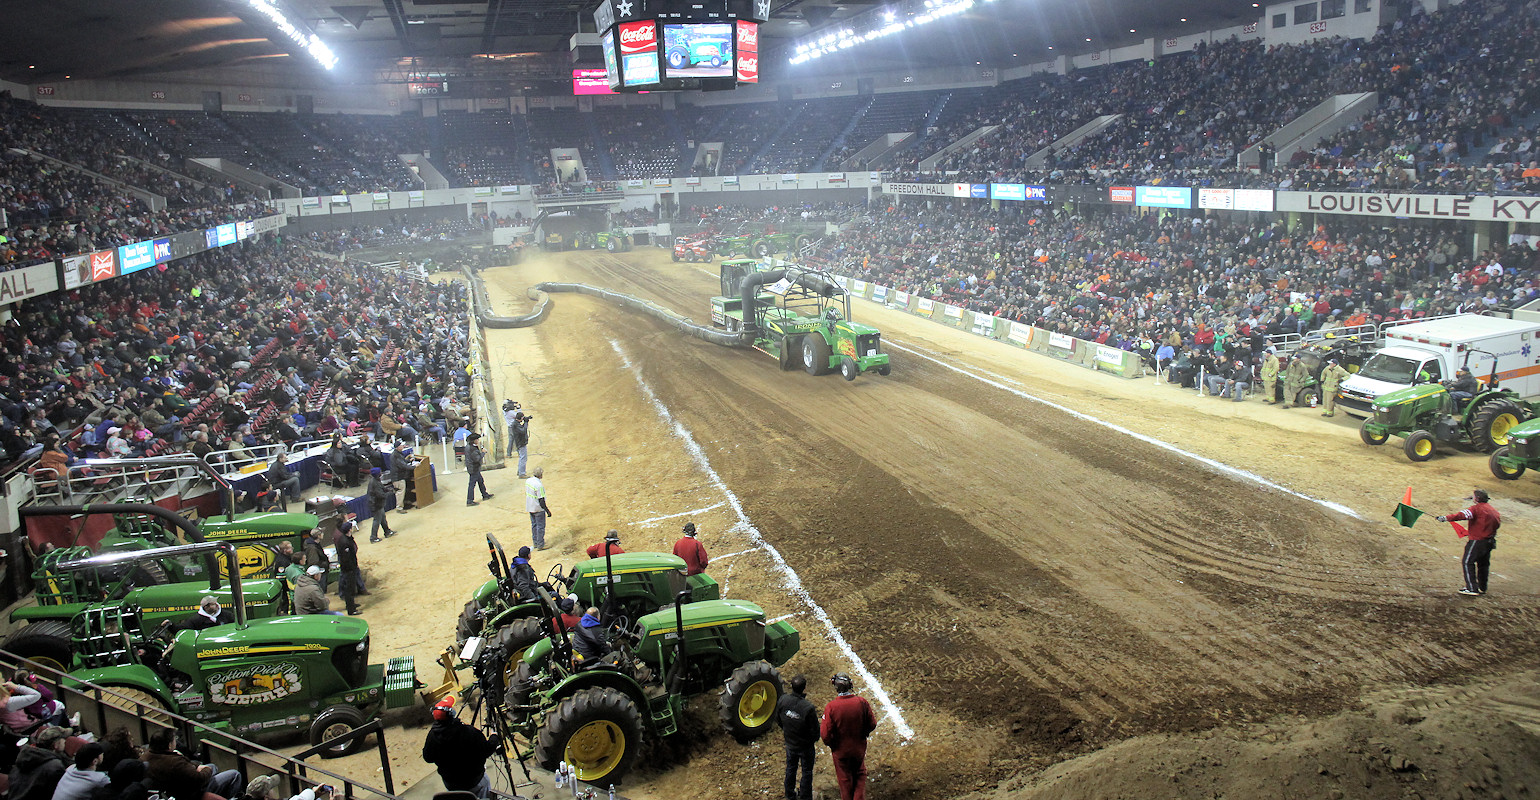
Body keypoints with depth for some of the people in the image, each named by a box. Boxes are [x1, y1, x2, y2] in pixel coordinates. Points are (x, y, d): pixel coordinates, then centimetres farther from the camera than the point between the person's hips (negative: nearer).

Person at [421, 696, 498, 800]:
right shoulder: (470, 733, -31)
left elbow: (427, 758, -3)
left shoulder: (433, 734, -20)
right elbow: (487, 751, -18)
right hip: (474, 781, -3)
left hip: (449, 784, 3)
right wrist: (494, 737, 1)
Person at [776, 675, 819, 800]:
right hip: (806, 746, -4)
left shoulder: (782, 700, -21)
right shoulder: (809, 708, -34)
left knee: (790, 769, 26)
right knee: (807, 772, 20)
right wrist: (815, 738, 1)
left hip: (790, 743, 4)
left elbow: (778, 720, -2)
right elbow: (815, 730, -23)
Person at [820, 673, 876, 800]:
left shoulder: (831, 707, -26)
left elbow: (826, 733, -21)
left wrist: (830, 744, 0)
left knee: (845, 779, 21)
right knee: (860, 775, 26)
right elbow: (872, 725, -8)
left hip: (840, 750, -2)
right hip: (859, 748, 2)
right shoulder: (862, 702, -19)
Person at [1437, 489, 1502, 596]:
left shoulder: (1477, 508, -14)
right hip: (1489, 541, 9)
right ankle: (1482, 588, 26)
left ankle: (1472, 588, -9)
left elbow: (1463, 515, -29)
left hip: (1477, 541, -9)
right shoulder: (1493, 510, 11)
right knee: (1483, 563, 18)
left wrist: (1447, 517, -38)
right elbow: (1498, 524, 20)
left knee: (1467, 562, -5)